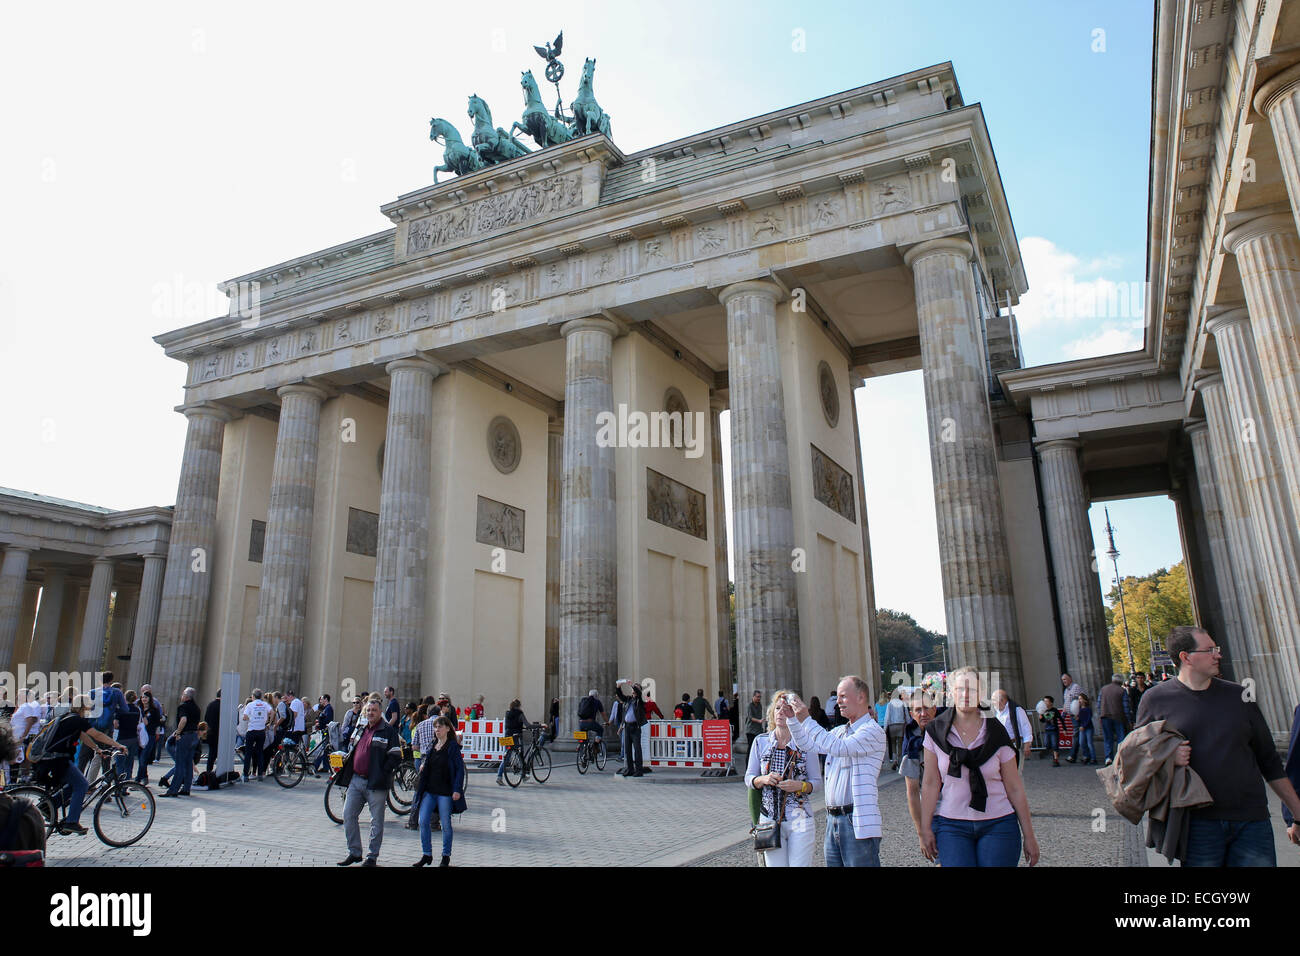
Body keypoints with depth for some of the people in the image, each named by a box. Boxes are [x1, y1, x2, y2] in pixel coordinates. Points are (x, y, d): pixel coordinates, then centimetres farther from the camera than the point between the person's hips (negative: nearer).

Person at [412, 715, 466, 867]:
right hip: (429, 790, 6)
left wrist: (457, 790, -17)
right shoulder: (432, 745, 10)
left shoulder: (453, 746, -7)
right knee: (423, 821, -1)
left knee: (446, 824, 3)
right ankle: (427, 855, 13)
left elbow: (460, 769, -10)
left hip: (445, 791, -5)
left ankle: (446, 856, 18)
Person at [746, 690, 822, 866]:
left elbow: (817, 782, 4)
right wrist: (763, 780, -11)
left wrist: (800, 786, -16)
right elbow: (748, 778, 9)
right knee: (774, 863, 1)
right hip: (769, 818, 2)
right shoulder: (761, 741, 4)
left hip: (800, 819, -1)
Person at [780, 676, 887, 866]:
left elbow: (838, 747, -23)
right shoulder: (839, 731, 18)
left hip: (858, 822, -8)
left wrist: (806, 719, -23)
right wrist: (792, 719, 5)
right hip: (833, 820, 8)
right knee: (833, 862, 11)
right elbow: (808, 745, 19)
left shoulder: (873, 731, -10)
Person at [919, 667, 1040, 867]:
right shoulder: (936, 732, -2)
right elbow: (931, 784, -1)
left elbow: (1014, 788, 3)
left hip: (999, 824, 0)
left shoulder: (996, 733, -2)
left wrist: (1029, 835, 4)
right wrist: (925, 829, -3)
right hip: (951, 826, 0)